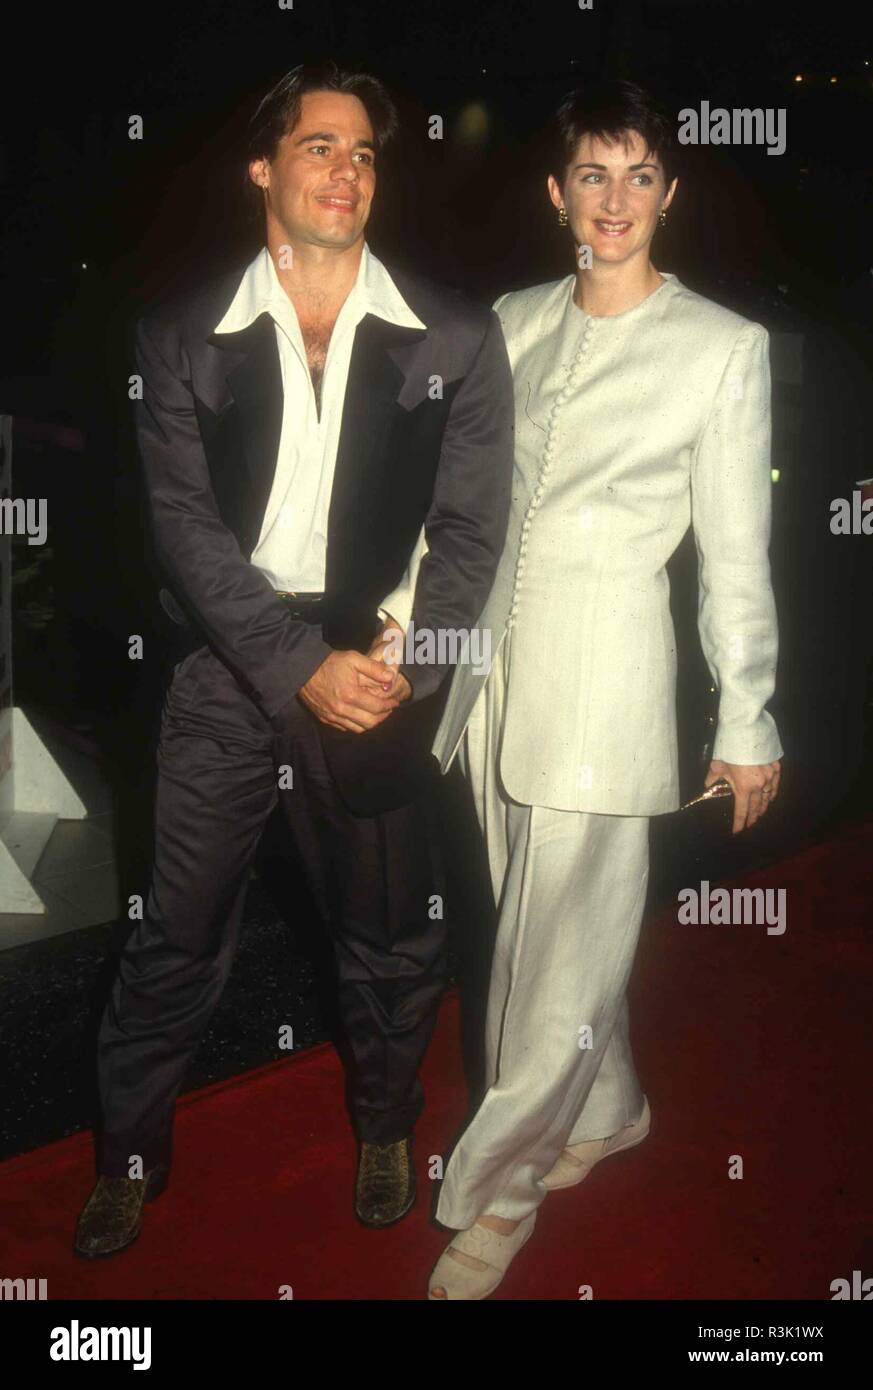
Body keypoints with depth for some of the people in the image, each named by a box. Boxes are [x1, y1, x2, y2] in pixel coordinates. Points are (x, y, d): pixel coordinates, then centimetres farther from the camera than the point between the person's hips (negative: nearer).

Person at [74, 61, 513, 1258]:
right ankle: (130, 1156, 28)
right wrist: (303, 667, -15)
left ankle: (386, 1130, 38)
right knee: (175, 933, 6)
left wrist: (400, 665, -12)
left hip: (384, 678, 1)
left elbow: (471, 527, 1)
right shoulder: (184, 337, 2)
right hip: (229, 673, 0)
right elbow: (187, 529, -5)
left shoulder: (456, 339, 3)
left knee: (392, 935, 12)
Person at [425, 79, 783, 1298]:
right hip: (502, 652, 5)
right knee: (549, 921, 17)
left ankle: (494, 1194, 21)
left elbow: (737, 552, -5)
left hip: (607, 670, -5)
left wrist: (748, 726, -3)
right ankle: (612, 1109, 42)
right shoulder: (514, 323, 7)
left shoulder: (724, 347, -6)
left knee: (563, 943, 1)